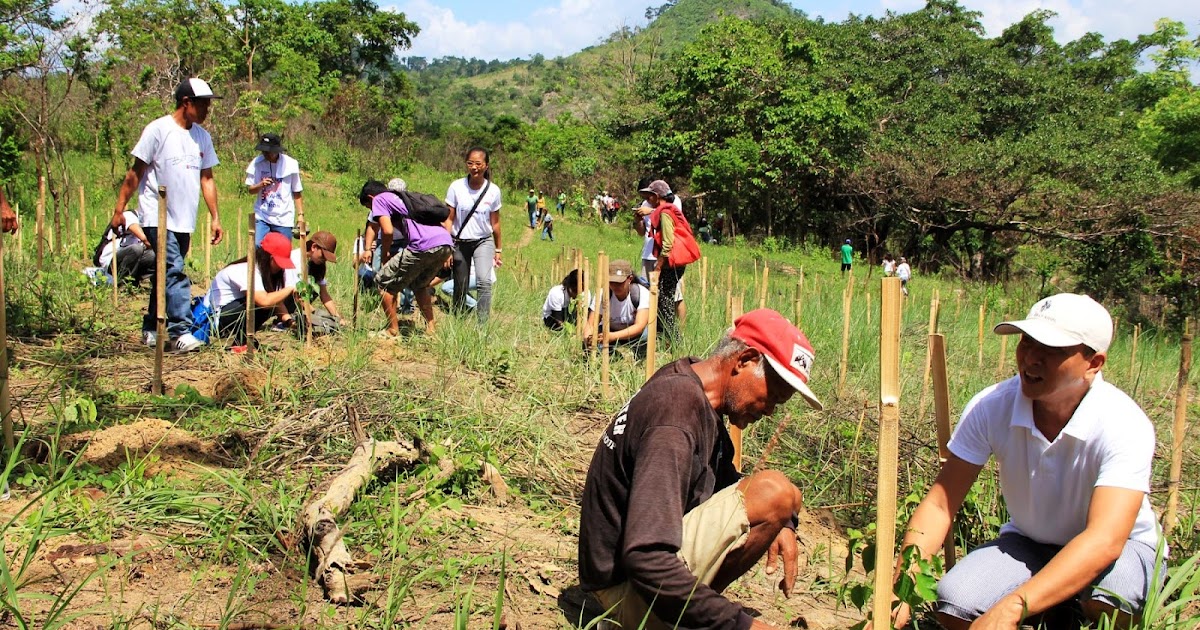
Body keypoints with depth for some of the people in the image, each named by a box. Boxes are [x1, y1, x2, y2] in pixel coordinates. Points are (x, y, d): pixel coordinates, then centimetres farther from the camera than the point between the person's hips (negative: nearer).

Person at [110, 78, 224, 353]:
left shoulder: (202, 136, 11)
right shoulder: (158, 130, -7)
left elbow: (206, 179, 15)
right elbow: (136, 173, -4)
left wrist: (215, 218, 11)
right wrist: (119, 210, -5)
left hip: (185, 221, 6)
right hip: (157, 218, -6)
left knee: (166, 276, 12)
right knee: (174, 273, -16)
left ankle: (150, 329, 22)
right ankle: (181, 332, -17)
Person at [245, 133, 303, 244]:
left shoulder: (290, 164, -4)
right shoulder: (256, 163, -1)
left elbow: (297, 193, 2)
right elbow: (250, 189, 5)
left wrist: (301, 214, -3)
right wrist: (261, 185, -16)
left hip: (284, 219, -1)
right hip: (261, 217, 1)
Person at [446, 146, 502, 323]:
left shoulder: (493, 191, -7)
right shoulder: (456, 187, -9)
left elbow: (495, 223, 3)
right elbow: (449, 219, -5)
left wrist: (498, 250, 10)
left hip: (483, 242, -1)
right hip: (460, 242, 1)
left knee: (484, 281, -22)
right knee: (460, 287, 7)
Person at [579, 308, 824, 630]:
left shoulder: (689, 385, 4)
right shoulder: (679, 413, -27)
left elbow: (726, 479, 16)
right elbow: (646, 560, -33)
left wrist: (781, 523, -3)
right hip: (626, 587, -10)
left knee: (786, 498, 15)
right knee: (774, 492, -22)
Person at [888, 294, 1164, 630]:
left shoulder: (1124, 426, -29)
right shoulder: (990, 407, -19)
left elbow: (1105, 540, -40)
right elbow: (939, 504, -17)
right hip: (1030, 542, 3)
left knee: (1106, 601, -38)